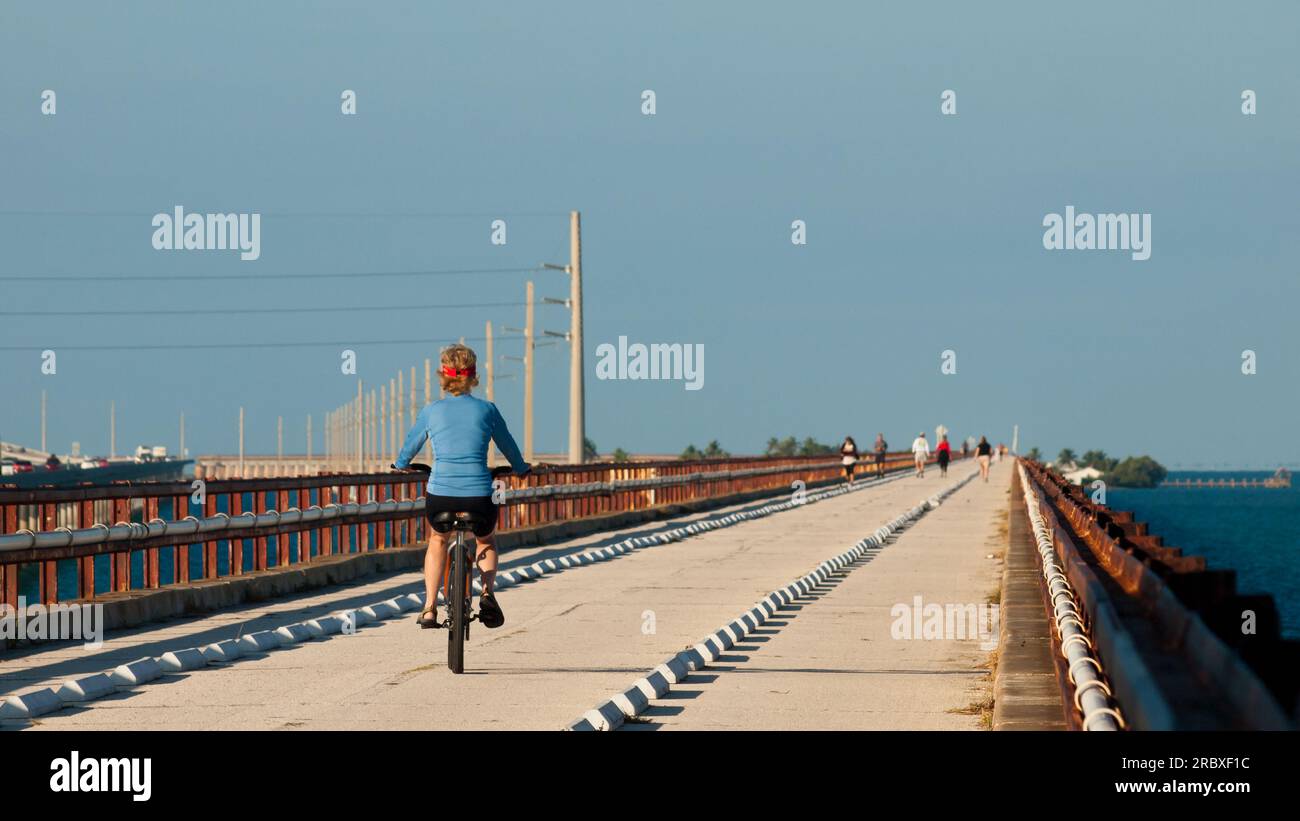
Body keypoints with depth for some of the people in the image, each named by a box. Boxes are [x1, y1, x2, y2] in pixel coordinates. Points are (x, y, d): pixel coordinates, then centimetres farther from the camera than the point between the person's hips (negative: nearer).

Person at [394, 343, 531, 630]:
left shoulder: (431, 412, 6)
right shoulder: (487, 410, 5)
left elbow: (410, 445, 23)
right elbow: (507, 445, 22)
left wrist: (401, 465, 46)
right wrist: (520, 468, 43)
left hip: (440, 497, 0)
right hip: (479, 497, 0)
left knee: (438, 540, 33)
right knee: (485, 541, 33)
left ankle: (429, 608, 21)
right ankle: (487, 592, 8)